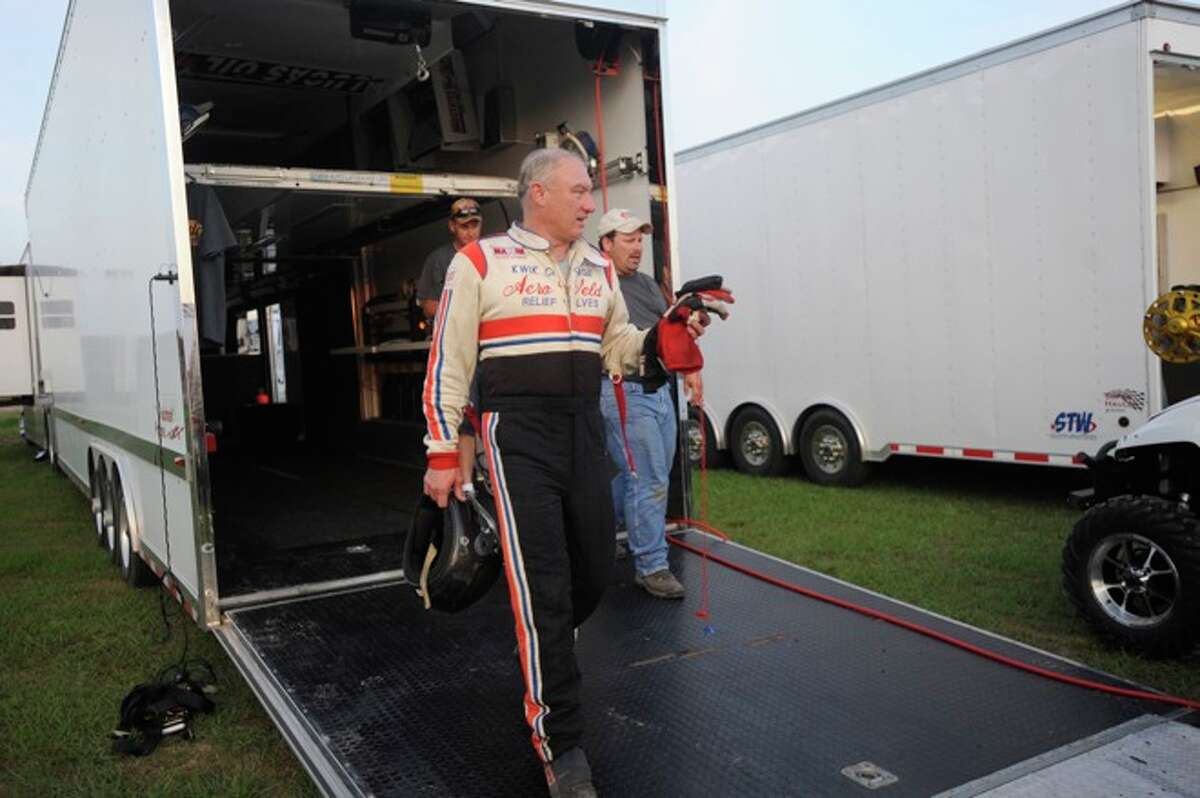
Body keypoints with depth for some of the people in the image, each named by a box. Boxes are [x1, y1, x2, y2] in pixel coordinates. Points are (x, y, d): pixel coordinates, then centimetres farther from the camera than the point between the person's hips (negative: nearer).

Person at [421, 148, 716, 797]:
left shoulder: (599, 269, 15)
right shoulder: (480, 263, -2)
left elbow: (618, 347, 19)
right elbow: (448, 364, -2)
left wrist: (669, 337, -1)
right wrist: (442, 456, -4)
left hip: (585, 431, 6)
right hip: (518, 433, -6)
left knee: (593, 574, 11)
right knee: (544, 587, -7)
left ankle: (544, 660, 42)